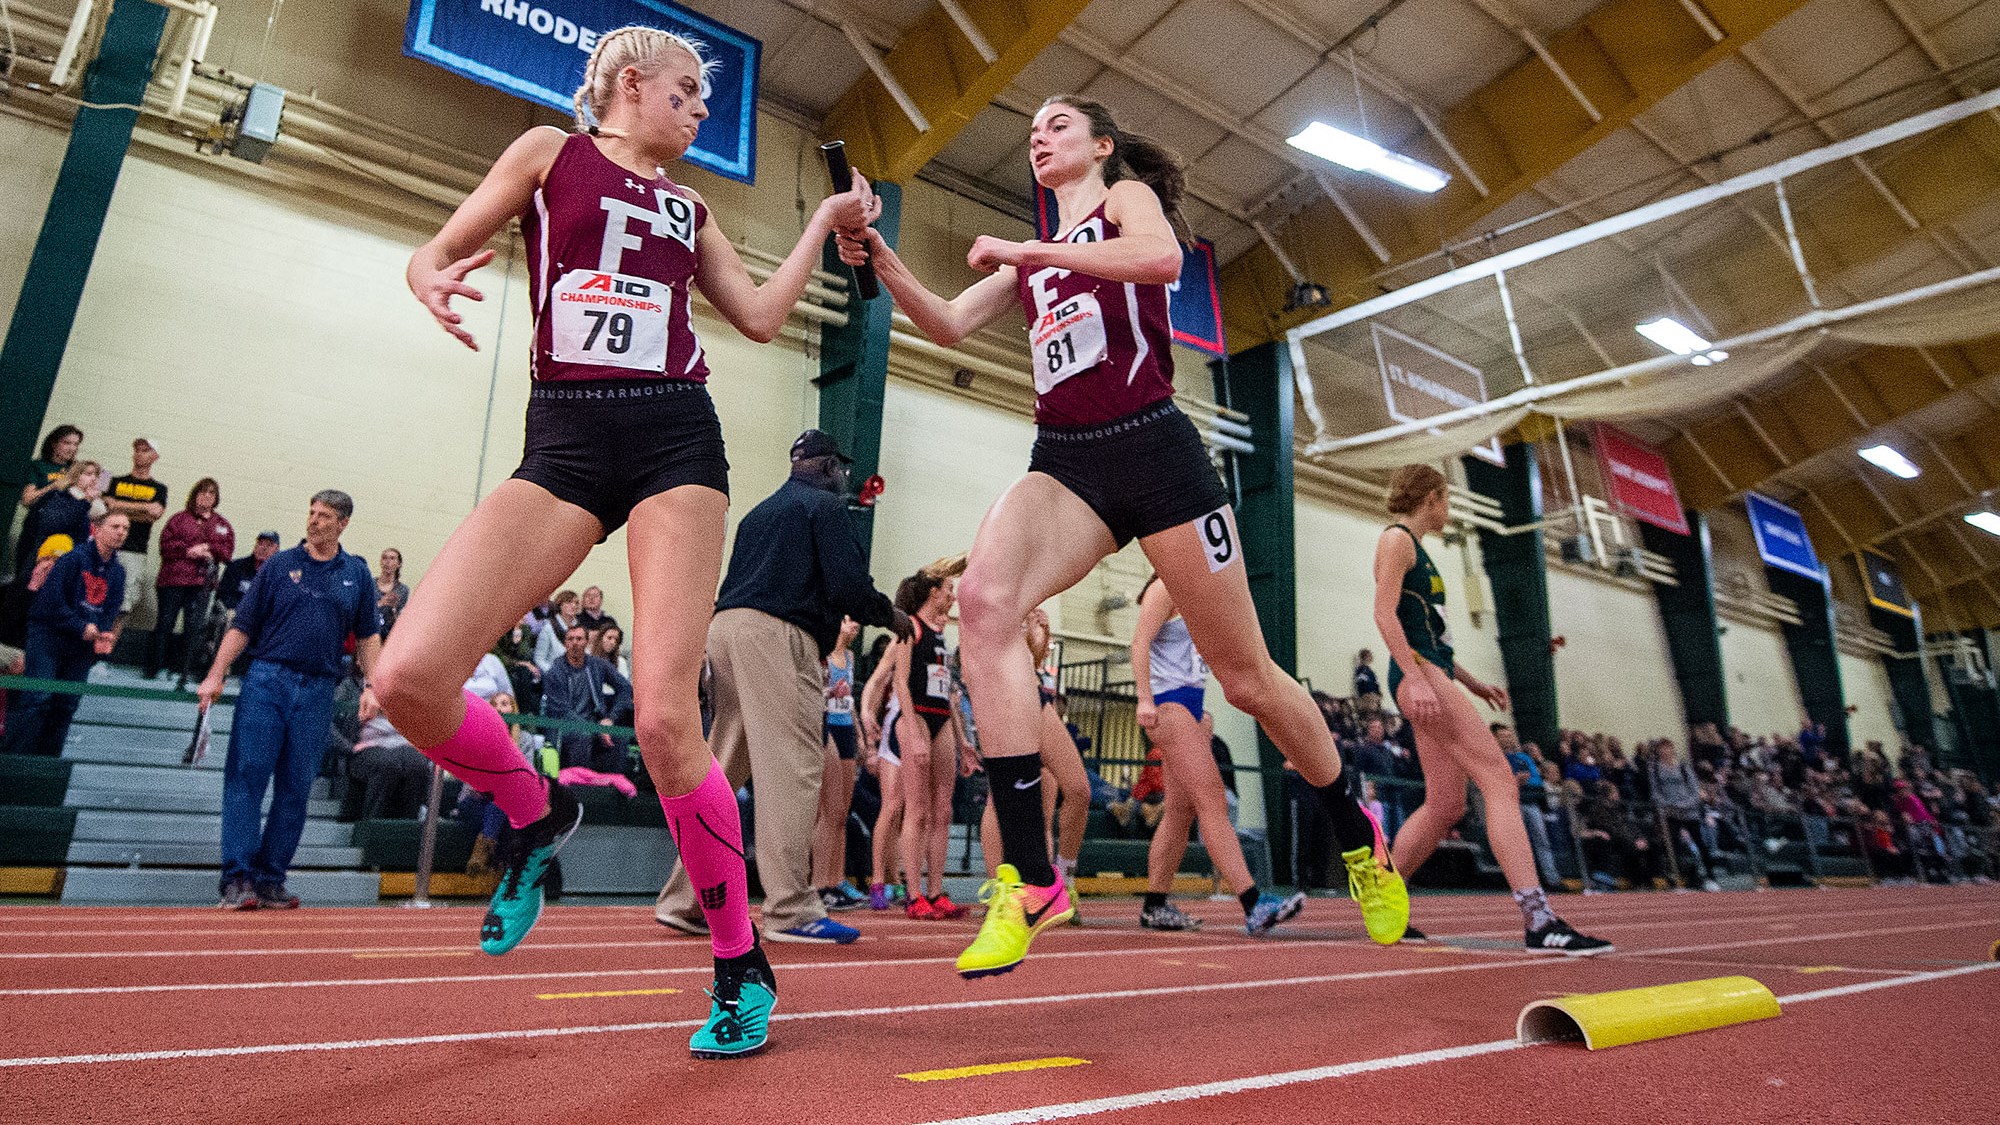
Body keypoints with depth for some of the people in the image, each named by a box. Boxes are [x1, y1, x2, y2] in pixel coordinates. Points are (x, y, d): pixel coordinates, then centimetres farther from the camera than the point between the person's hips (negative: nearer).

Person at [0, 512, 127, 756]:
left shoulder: (118, 571, 9)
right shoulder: (75, 557, -10)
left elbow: (111, 611, 6)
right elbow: (52, 599, -15)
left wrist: (101, 636, -13)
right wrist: (83, 628, -16)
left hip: (82, 648, 6)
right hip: (49, 637, -6)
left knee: (66, 705, 6)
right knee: (36, 699, -11)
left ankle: (47, 761, 14)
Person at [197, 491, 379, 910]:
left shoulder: (357, 574, 11)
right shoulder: (279, 565, 6)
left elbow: (367, 636, 12)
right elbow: (243, 626, 5)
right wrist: (216, 676, -4)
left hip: (318, 691, 1)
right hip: (266, 681, -1)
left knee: (296, 789, 4)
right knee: (246, 777, -6)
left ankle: (270, 879, 13)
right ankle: (238, 877, -2)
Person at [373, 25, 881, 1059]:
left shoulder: (688, 208, 24)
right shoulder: (550, 153, 17)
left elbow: (760, 316, 20)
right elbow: (438, 251, 14)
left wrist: (826, 221, 23)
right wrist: (431, 280, -10)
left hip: (675, 440, 0)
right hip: (562, 441, 0)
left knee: (664, 718, -14)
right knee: (410, 678, -18)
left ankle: (741, 967, 3)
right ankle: (534, 816, 15)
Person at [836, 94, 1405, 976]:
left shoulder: (1127, 195, 9)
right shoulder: (1030, 257, 25)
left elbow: (1161, 257, -16)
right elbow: (949, 325, 13)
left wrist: (1024, 251, -13)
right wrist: (881, 260, -2)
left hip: (1151, 448, -4)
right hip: (1064, 461, 5)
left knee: (1247, 678, 2)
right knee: (984, 598, -28)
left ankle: (1357, 833, 30)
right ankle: (1029, 877, -26)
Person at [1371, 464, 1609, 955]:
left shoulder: (1415, 547, 26)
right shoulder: (1396, 539, -3)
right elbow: (1385, 614, -16)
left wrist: (1472, 683, 24)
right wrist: (1416, 679, -25)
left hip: (1431, 673, 10)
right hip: (1418, 671, -10)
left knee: (1444, 805, 7)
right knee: (1500, 780, -16)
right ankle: (1539, 920, -20)